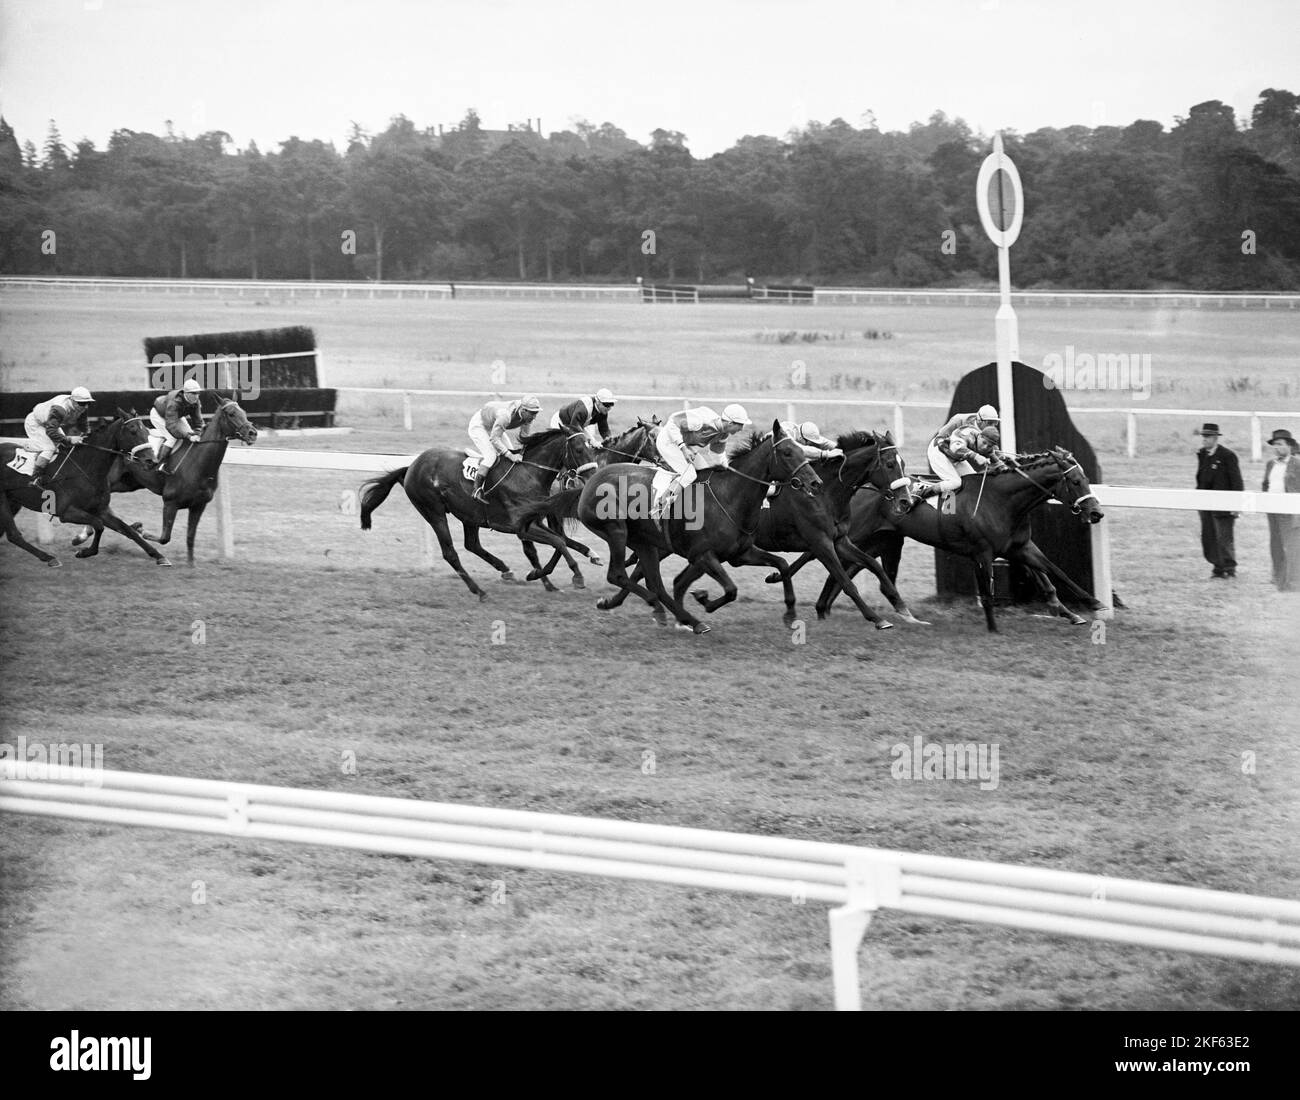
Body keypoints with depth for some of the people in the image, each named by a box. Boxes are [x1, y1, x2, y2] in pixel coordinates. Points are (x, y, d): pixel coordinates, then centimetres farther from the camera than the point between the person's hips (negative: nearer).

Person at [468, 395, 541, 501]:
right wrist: (510, 455, -36)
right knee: (490, 456, -23)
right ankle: (477, 490, -22)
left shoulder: (528, 415, -19)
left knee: (513, 452, 7)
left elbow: (525, 437, -2)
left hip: (492, 427, 9)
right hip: (478, 426, -9)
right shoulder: (505, 415, -42)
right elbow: (494, 438, -36)